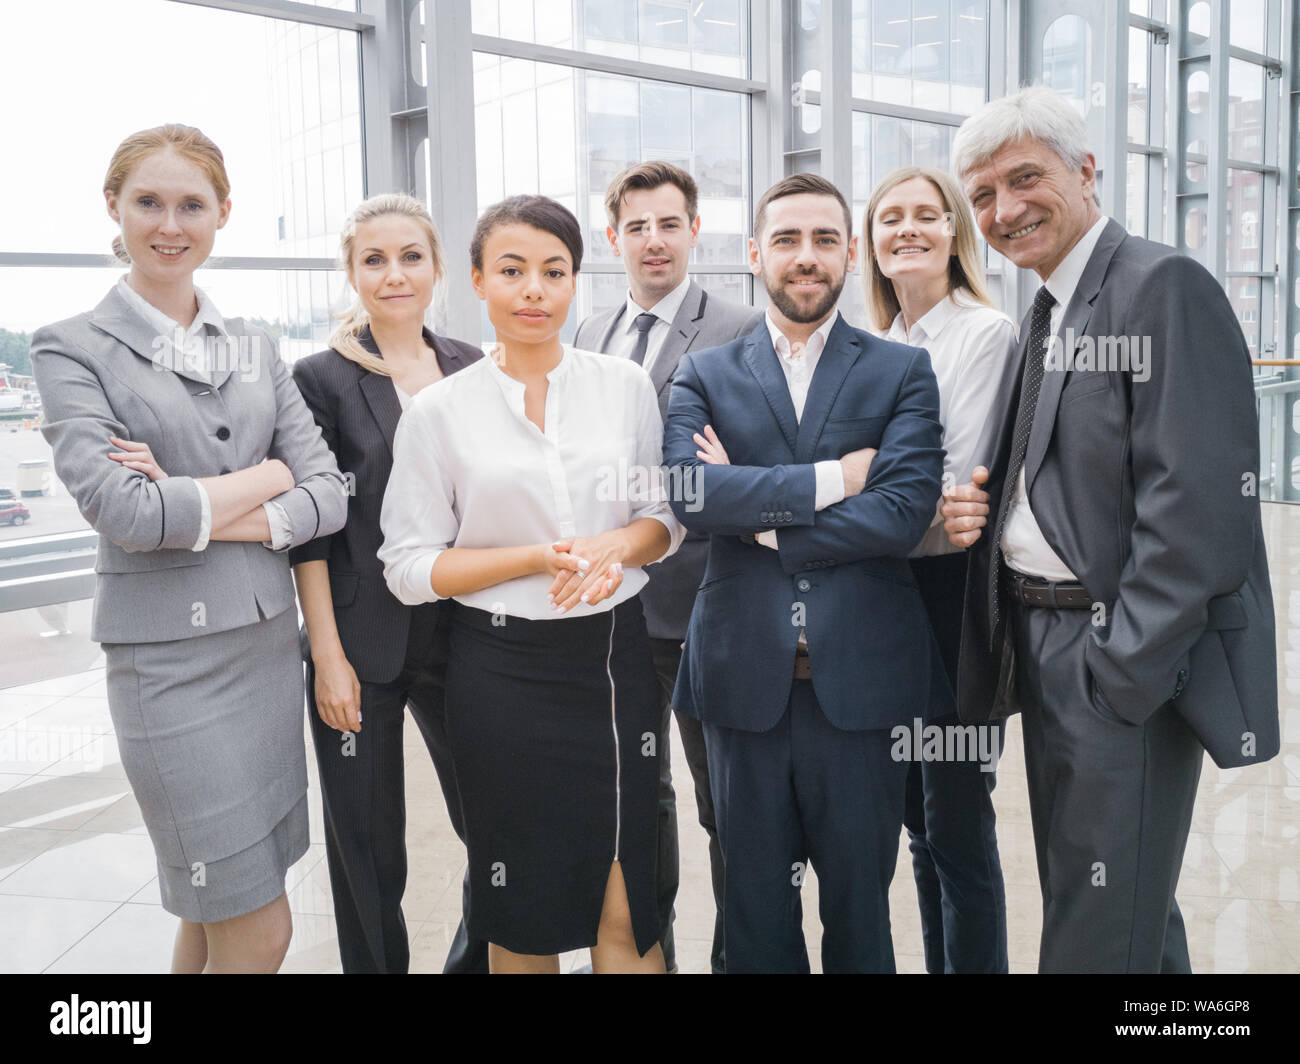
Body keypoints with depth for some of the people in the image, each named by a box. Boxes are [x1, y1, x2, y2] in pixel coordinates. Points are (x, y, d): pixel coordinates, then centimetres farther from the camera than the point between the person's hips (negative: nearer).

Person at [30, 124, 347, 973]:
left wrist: (198, 512, -12)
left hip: (269, 640, 5)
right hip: (171, 657, -5)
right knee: (259, 934, 0)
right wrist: (266, 476, -6)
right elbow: (124, 511, -16)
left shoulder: (254, 347, 10)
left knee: (218, 913, 15)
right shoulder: (73, 349, -3)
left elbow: (330, 495, 1)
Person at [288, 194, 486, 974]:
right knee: (369, 850, 9)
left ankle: (475, 959, 34)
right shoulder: (324, 378, -4)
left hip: (464, 636, 3)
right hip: (364, 647, -3)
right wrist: (328, 656, -11)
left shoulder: (472, 369, 6)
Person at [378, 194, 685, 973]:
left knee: (627, 907, 5)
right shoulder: (439, 411, -3)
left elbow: (668, 519, 10)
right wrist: (537, 559, -15)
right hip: (504, 670, -1)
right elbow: (410, 568, -3)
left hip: (616, 657, 2)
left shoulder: (627, 386, 3)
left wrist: (618, 544, -12)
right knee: (524, 913, 12)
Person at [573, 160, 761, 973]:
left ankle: (735, 955, 25)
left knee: (725, 798, 7)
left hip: (700, 597, -6)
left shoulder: (741, 331, -8)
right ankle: (647, 946, 38)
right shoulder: (589, 336, 12)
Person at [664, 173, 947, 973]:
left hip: (862, 678, -1)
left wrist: (758, 513, -9)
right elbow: (687, 491, -12)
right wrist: (831, 476, -13)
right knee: (756, 910, 15)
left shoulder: (904, 372, 4)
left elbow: (904, 511, -11)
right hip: (746, 677, 1)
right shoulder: (705, 376, 7)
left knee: (859, 905, 13)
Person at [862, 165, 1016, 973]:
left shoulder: (986, 333, -8)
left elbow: (959, 488, -17)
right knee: (918, 816, 16)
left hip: (952, 594, -6)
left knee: (958, 822, 0)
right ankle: (940, 961, 30)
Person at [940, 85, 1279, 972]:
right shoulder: (1046, 313, 15)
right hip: (1042, 648, 9)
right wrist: (977, 508, -1)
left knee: (1098, 938, 0)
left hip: (1128, 662, -8)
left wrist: (1123, 670, -20)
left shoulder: (1165, 286, -12)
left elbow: (1197, 500, -20)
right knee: (1129, 917, 21)